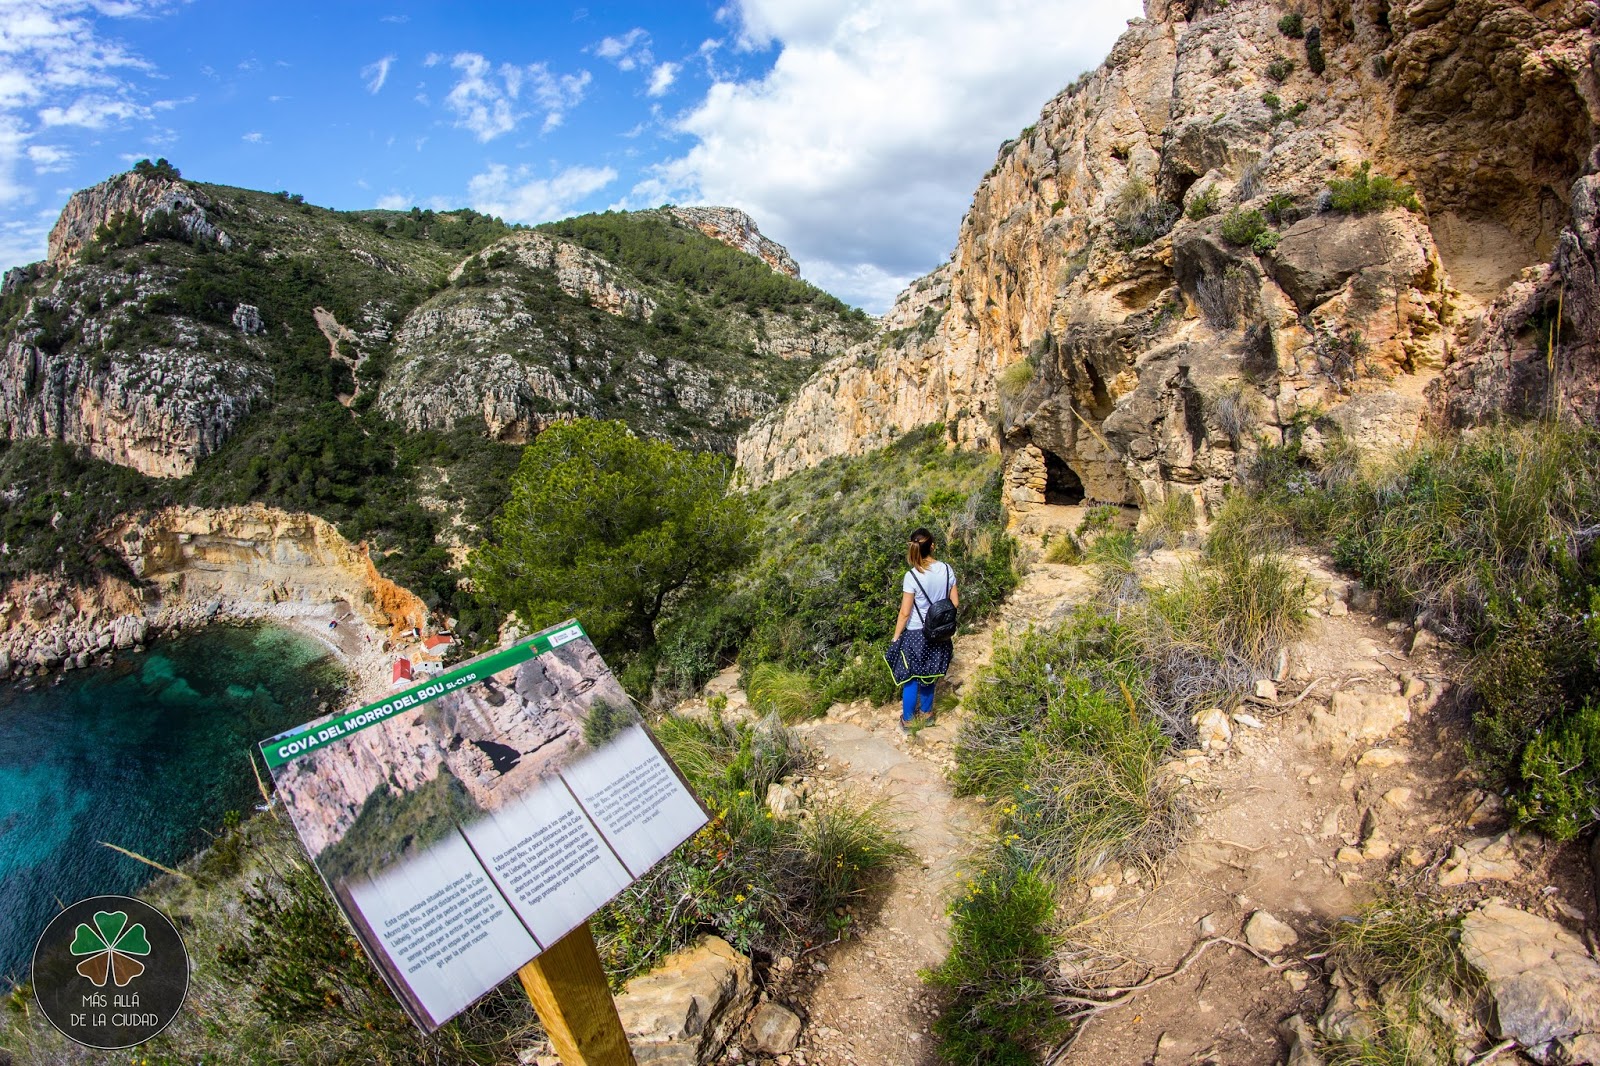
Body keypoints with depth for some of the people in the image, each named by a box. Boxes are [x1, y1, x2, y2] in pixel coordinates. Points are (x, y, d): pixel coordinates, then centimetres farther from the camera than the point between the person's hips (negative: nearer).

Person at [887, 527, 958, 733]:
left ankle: (908, 720, 24)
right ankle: (926, 711, 41)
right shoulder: (946, 569, -11)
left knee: (911, 677, 12)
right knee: (929, 674, 24)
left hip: (915, 633, -4)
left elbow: (905, 613, -19)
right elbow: (955, 603, -1)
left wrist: (895, 637, -7)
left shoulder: (912, 576, -24)